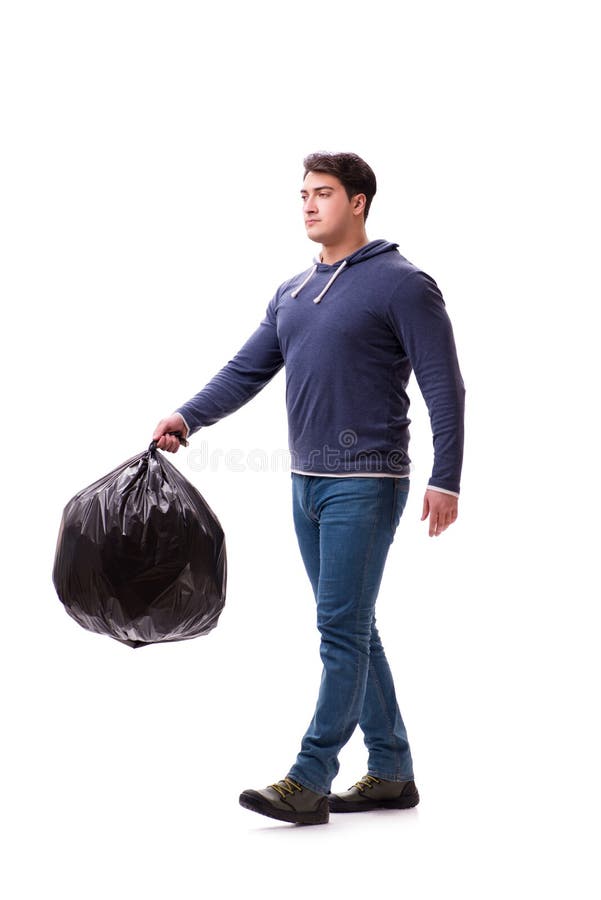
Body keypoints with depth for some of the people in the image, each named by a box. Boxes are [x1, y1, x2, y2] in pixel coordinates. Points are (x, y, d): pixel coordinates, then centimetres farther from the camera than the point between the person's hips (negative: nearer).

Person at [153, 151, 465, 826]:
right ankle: (391, 772, 21)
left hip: (365, 485, -8)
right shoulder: (291, 293, 15)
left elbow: (444, 388, -9)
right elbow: (245, 371, 12)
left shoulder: (401, 284, -7)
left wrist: (444, 481, -13)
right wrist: (186, 418, -3)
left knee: (342, 631, -7)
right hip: (306, 484, 8)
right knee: (352, 631, 11)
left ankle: (308, 782, -4)